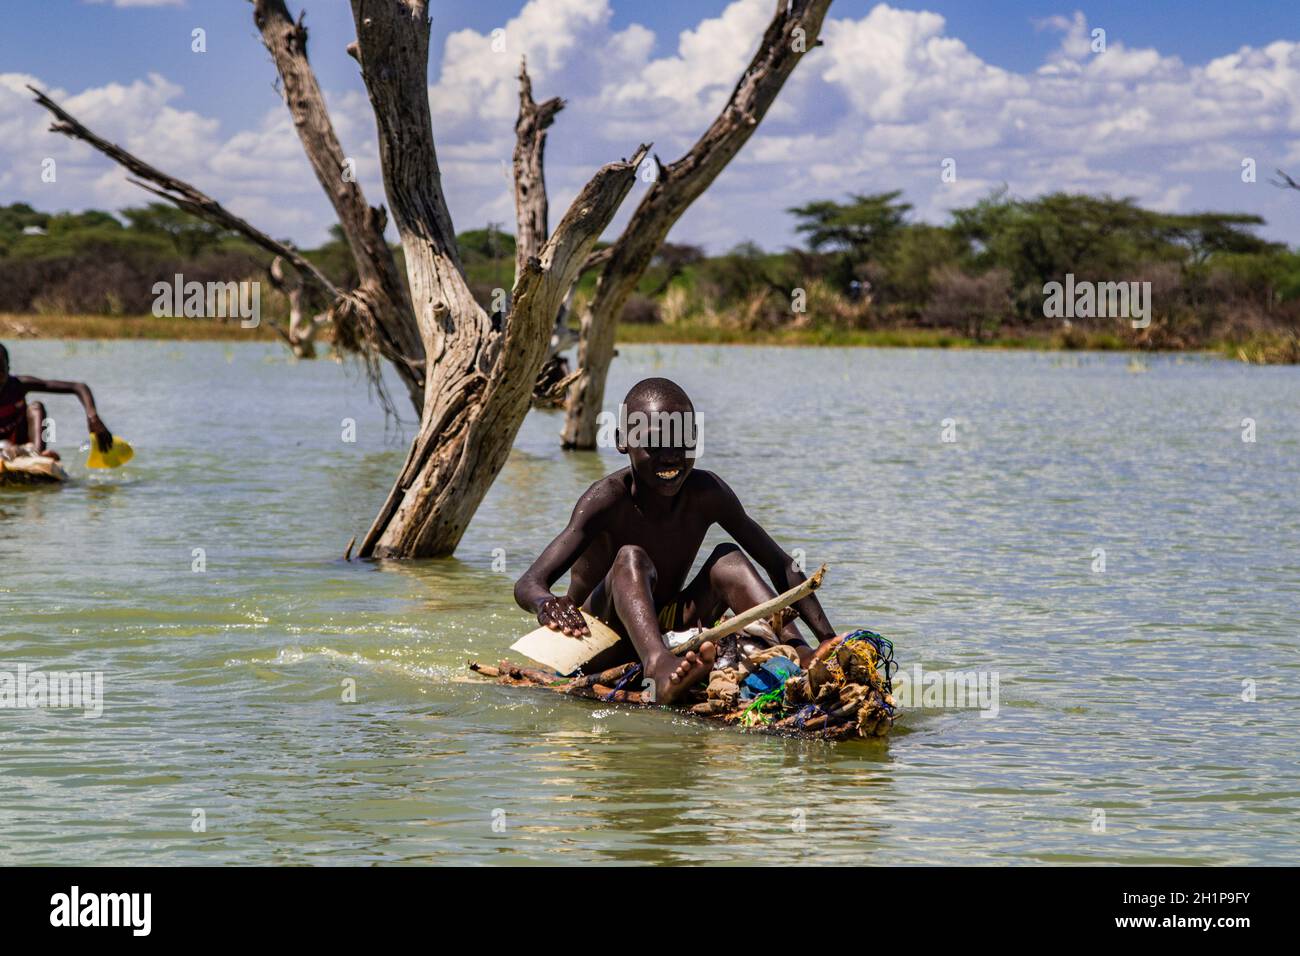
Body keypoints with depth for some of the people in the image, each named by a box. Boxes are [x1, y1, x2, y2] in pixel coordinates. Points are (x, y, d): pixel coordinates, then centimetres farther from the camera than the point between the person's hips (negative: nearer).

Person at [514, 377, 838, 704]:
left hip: (661, 633, 5)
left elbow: (781, 567, -2)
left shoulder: (706, 494, -8)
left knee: (728, 558, -12)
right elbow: (528, 584, -32)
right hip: (599, 650, -5)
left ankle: (799, 655, -33)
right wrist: (547, 605, -57)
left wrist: (828, 638, -14)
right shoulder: (607, 500, -22)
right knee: (631, 558, -31)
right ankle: (660, 666, -59)